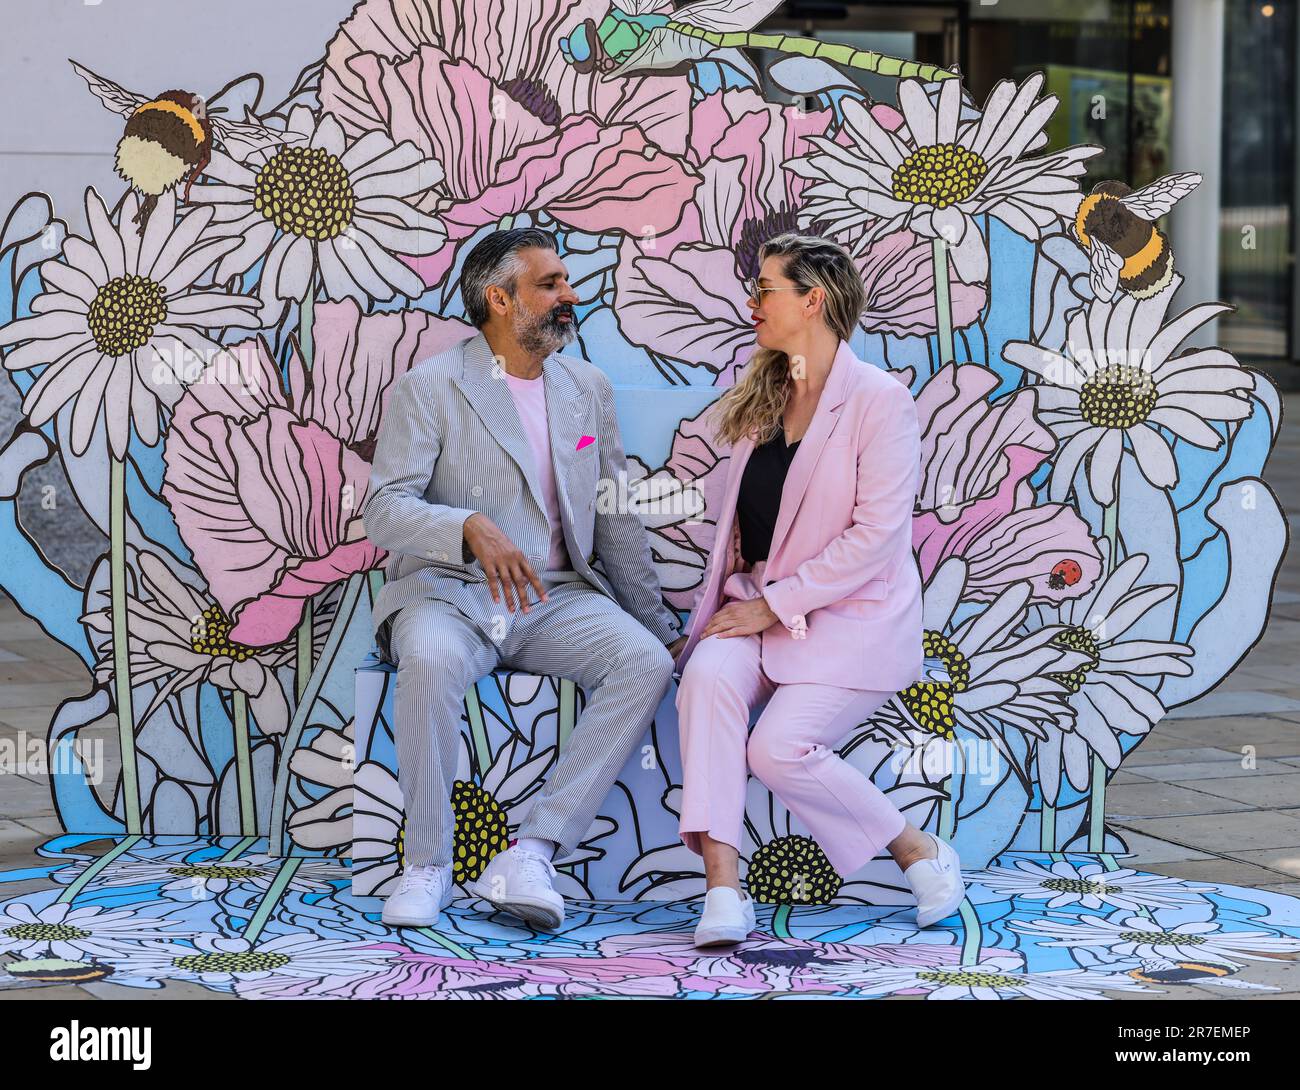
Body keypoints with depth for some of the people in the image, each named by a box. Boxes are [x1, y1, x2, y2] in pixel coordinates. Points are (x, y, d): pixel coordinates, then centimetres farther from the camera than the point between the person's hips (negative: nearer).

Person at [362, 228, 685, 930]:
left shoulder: (588, 389, 15)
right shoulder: (428, 389, -1)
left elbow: (616, 518, 21)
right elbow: (383, 509, -11)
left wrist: (660, 626, 19)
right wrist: (472, 527, -30)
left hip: (558, 597, 4)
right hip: (448, 590, -4)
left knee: (645, 661, -26)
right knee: (432, 659, -39)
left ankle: (531, 854, -30)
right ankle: (426, 866, -24)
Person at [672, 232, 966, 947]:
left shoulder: (880, 400, -8)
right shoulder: (761, 400, 16)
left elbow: (876, 533, -14)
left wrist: (774, 604, -15)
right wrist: (719, 608, 5)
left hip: (851, 614, -6)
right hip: (759, 606, 6)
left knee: (778, 747, -26)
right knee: (708, 675, -28)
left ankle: (920, 852, -1)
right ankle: (721, 888, -33)